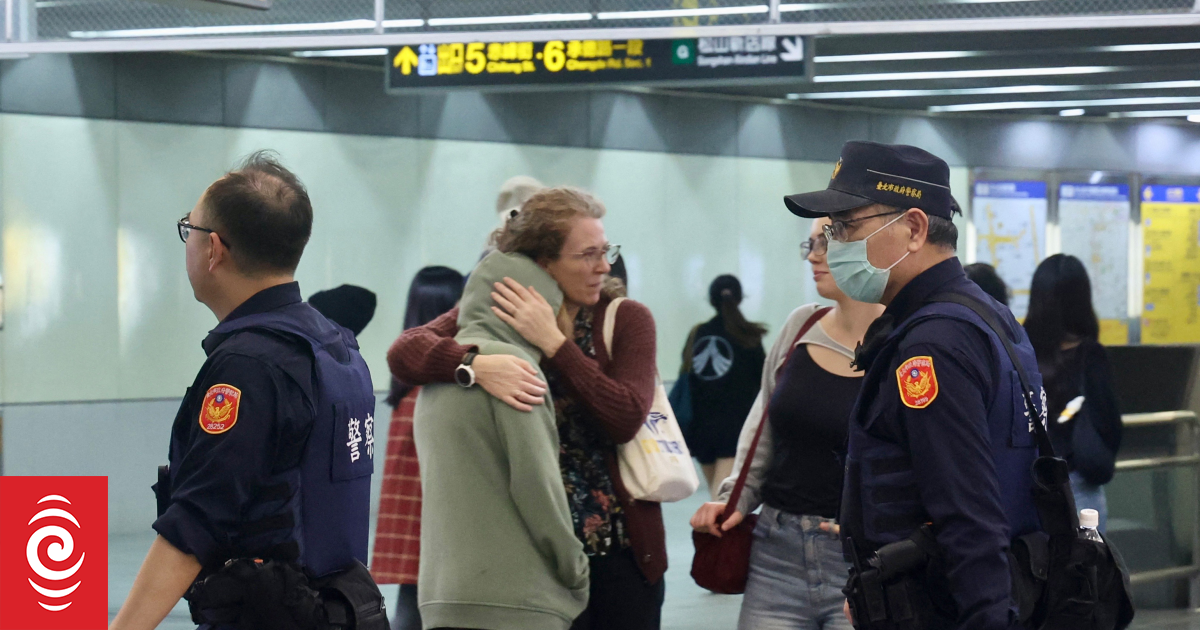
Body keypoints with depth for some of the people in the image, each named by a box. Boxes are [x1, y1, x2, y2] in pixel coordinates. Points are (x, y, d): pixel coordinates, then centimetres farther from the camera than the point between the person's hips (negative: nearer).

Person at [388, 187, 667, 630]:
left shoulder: (625, 320, 1)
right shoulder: (492, 315, 3)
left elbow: (625, 419, -14)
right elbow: (404, 352, -13)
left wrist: (553, 342, -19)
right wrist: (476, 365, -31)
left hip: (622, 548, 0)